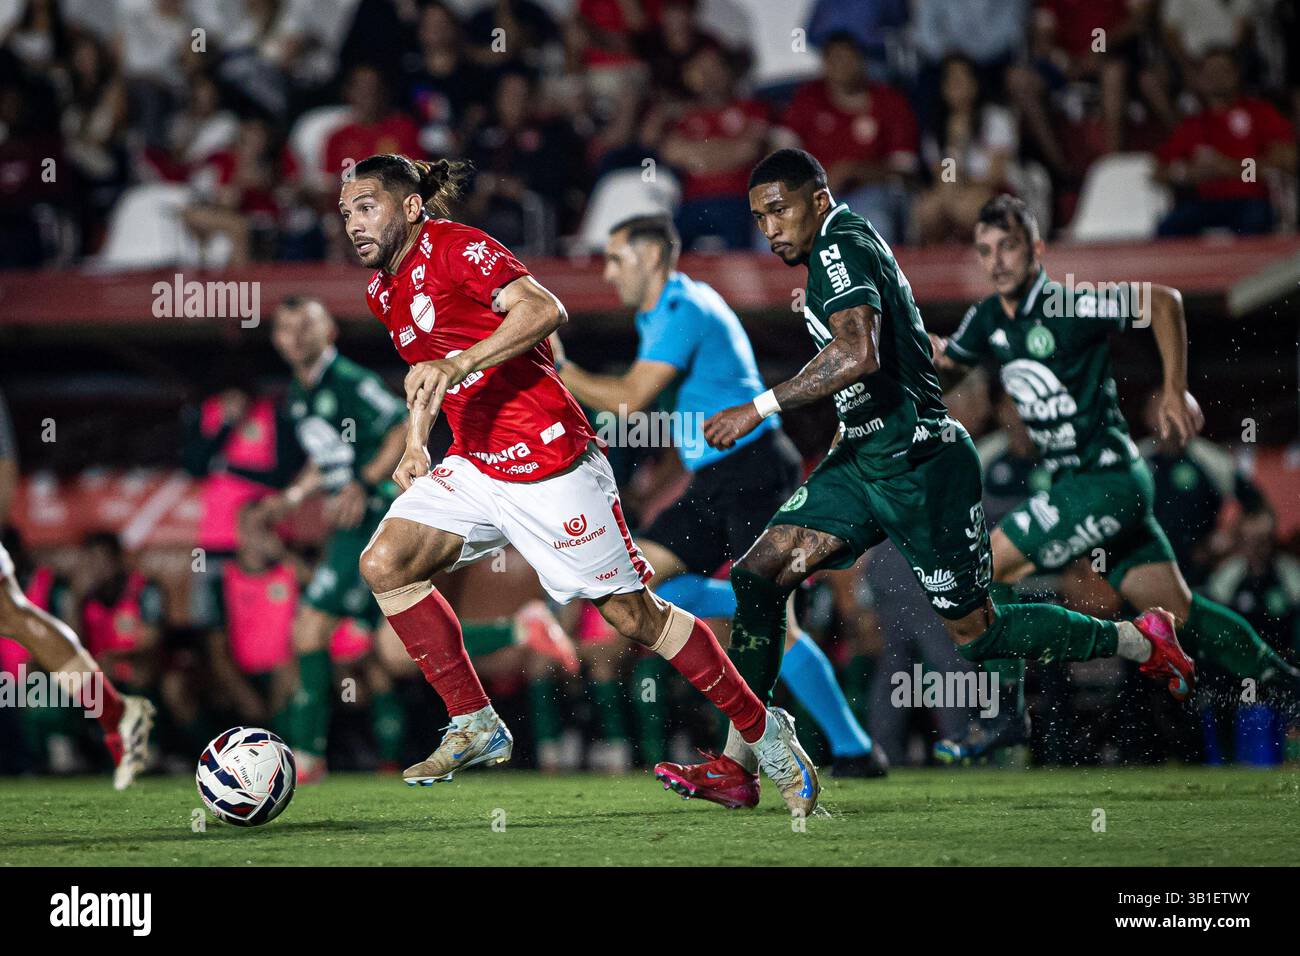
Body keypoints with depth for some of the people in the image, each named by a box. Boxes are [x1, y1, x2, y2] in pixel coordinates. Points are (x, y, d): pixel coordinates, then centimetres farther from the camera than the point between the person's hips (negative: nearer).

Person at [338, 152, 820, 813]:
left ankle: (760, 730, 13)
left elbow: (544, 309, -27)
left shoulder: (453, 247, -12)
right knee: (384, 564, -10)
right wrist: (416, 445, 16)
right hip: (473, 465, 8)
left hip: (548, 459, -8)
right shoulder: (382, 291, 13)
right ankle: (475, 727, -1)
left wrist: (456, 365, -35)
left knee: (634, 614, -3)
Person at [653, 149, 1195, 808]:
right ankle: (735, 765, -4)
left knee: (976, 636, 0)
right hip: (864, 459, 10)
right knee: (758, 576, -3)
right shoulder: (851, 242, 13)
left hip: (919, 467, -10)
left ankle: (1142, 641, 19)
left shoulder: (839, 248, -17)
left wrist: (760, 408, -30)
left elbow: (859, 355, -33)